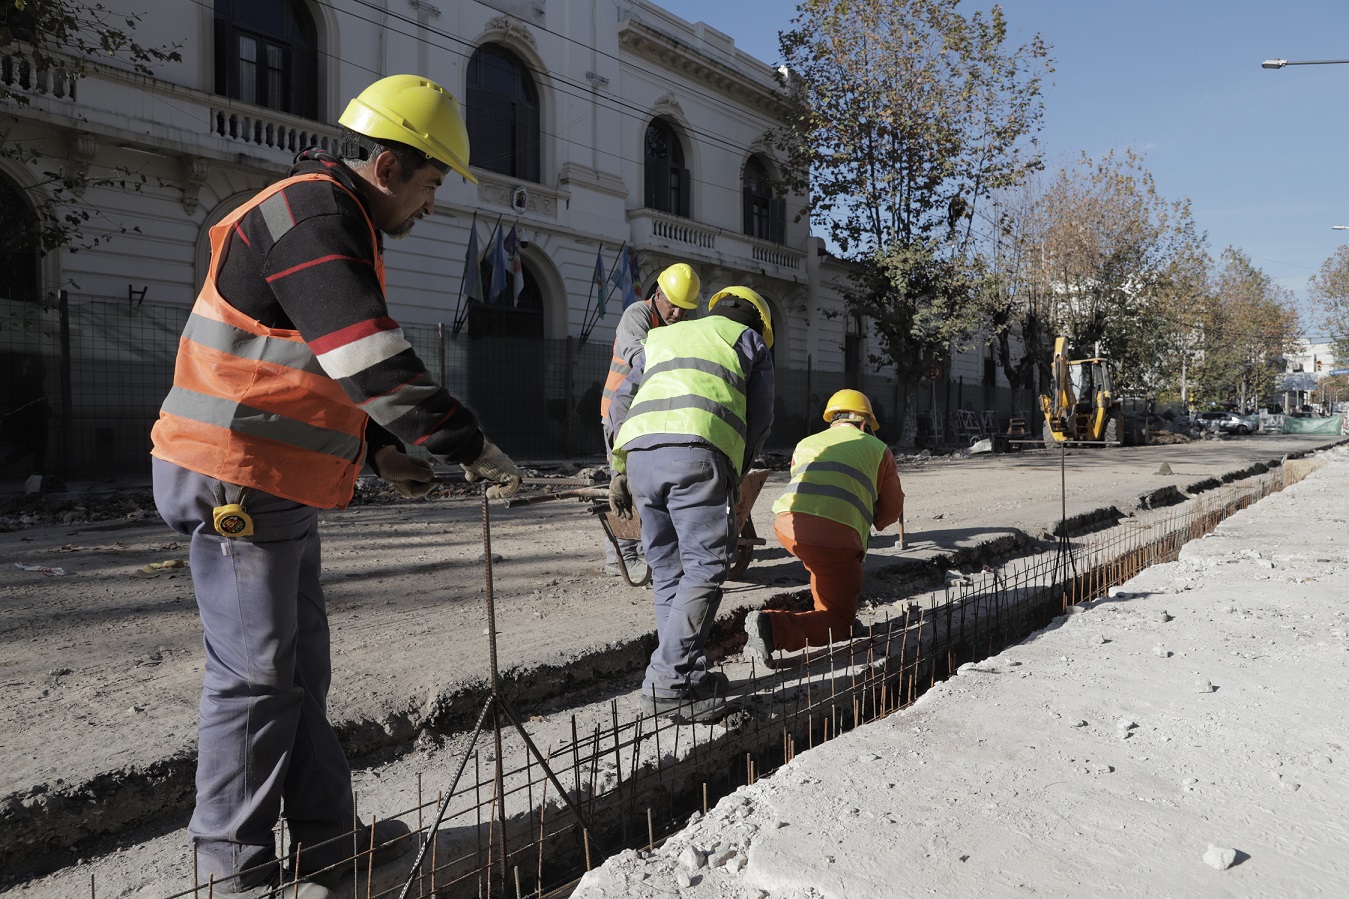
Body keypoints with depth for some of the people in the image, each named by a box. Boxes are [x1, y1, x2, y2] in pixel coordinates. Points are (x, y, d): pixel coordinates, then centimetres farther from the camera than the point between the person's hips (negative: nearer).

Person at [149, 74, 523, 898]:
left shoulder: (337, 224, 18)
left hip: (277, 487, 11)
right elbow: (377, 364, -26)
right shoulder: (313, 217, -15)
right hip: (237, 482, -11)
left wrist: (382, 451, 12)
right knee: (256, 675, -3)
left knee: (301, 667, 15)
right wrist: (472, 447, -21)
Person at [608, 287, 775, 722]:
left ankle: (690, 676, 13)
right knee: (705, 568, -3)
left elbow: (621, 403, 25)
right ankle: (667, 682, -10)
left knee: (668, 571, 11)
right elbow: (759, 418, 15)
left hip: (639, 449, 5)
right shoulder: (749, 341, 25)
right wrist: (736, 475, 24)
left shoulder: (661, 336, 36)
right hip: (697, 453, -5)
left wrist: (619, 470, 21)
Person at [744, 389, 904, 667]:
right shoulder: (878, 449, 19)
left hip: (786, 526, 5)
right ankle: (773, 627, -17)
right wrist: (869, 520, 45)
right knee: (839, 623, 6)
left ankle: (826, 611, 36)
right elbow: (891, 511, 22)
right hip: (834, 537, -5)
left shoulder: (805, 444, 28)